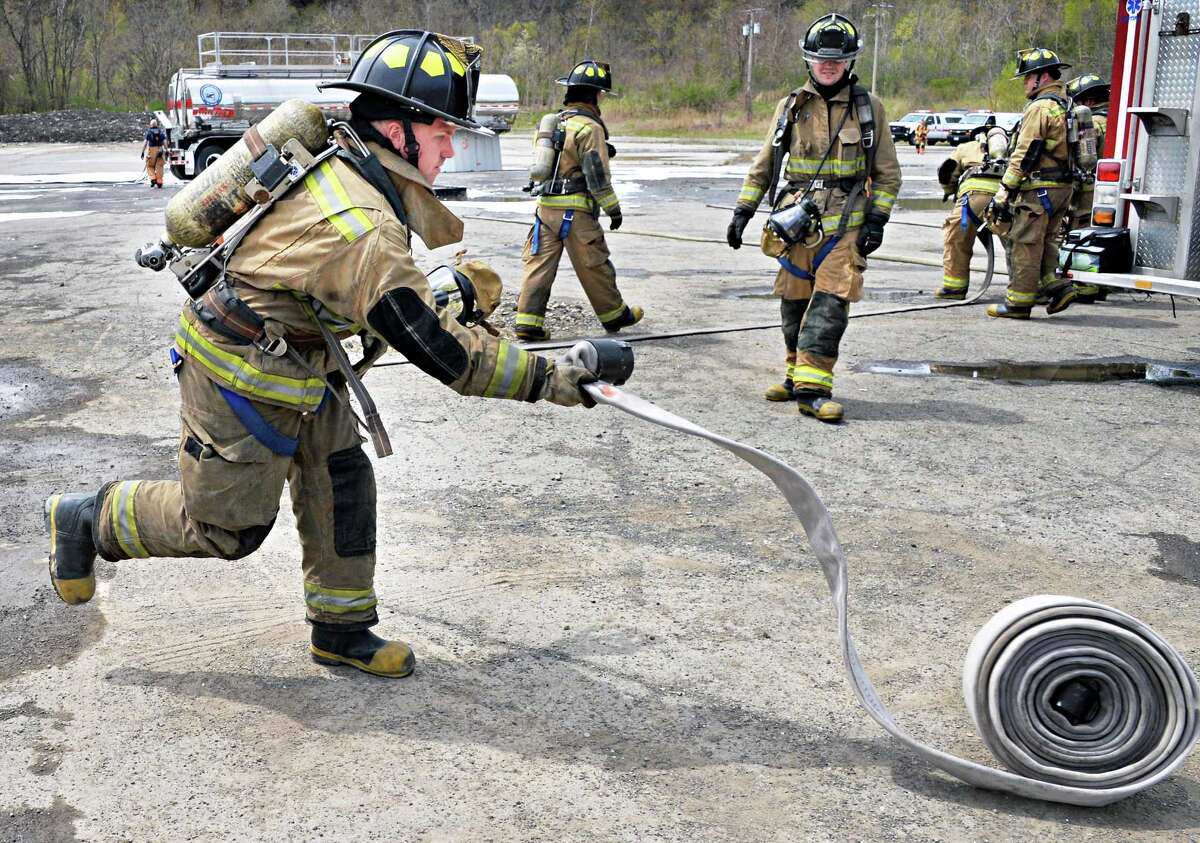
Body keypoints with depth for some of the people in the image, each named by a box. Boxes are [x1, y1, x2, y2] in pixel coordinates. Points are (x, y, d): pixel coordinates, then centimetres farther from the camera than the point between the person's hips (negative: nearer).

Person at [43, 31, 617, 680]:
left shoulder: (344, 159, -5)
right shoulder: (363, 231, -34)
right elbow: (440, 351, -31)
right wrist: (547, 379, -25)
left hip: (295, 361, 9)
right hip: (240, 377, -9)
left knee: (341, 485, 11)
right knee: (228, 526, 6)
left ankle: (342, 633, 23)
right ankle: (86, 520, 27)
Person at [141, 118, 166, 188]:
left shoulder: (148, 132, 0)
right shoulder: (161, 132, 7)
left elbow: (145, 142, -7)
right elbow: (165, 142, 0)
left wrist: (142, 152, -7)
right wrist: (166, 151, 2)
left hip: (151, 150, -2)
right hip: (160, 150, 2)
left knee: (150, 166, 11)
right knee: (159, 166, 6)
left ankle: (153, 179, -6)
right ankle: (159, 182, 4)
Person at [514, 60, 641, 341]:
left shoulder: (555, 121, 15)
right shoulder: (590, 128, -11)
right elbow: (596, 173, -14)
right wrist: (613, 208, -6)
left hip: (545, 205, 7)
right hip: (575, 211, -7)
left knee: (539, 264, 4)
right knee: (594, 266, 7)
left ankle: (528, 322, 0)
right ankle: (614, 315, 21)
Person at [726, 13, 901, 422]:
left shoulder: (869, 107, 5)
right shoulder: (791, 107, 9)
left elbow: (888, 174, 8)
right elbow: (764, 165, 15)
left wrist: (876, 221, -2)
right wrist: (743, 212, 9)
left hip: (846, 225, -3)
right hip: (797, 221, 3)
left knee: (830, 303, -13)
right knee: (794, 304, 7)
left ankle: (813, 388, -14)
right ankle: (797, 375, 22)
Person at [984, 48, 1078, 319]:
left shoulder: (1040, 107, -14)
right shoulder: (1065, 105, 17)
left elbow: (1024, 154, -18)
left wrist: (1005, 191, -18)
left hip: (1039, 188, -10)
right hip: (1064, 186, 10)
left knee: (1026, 244, -4)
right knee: (1046, 241, 18)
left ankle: (1018, 302, 0)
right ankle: (1056, 284, 8)